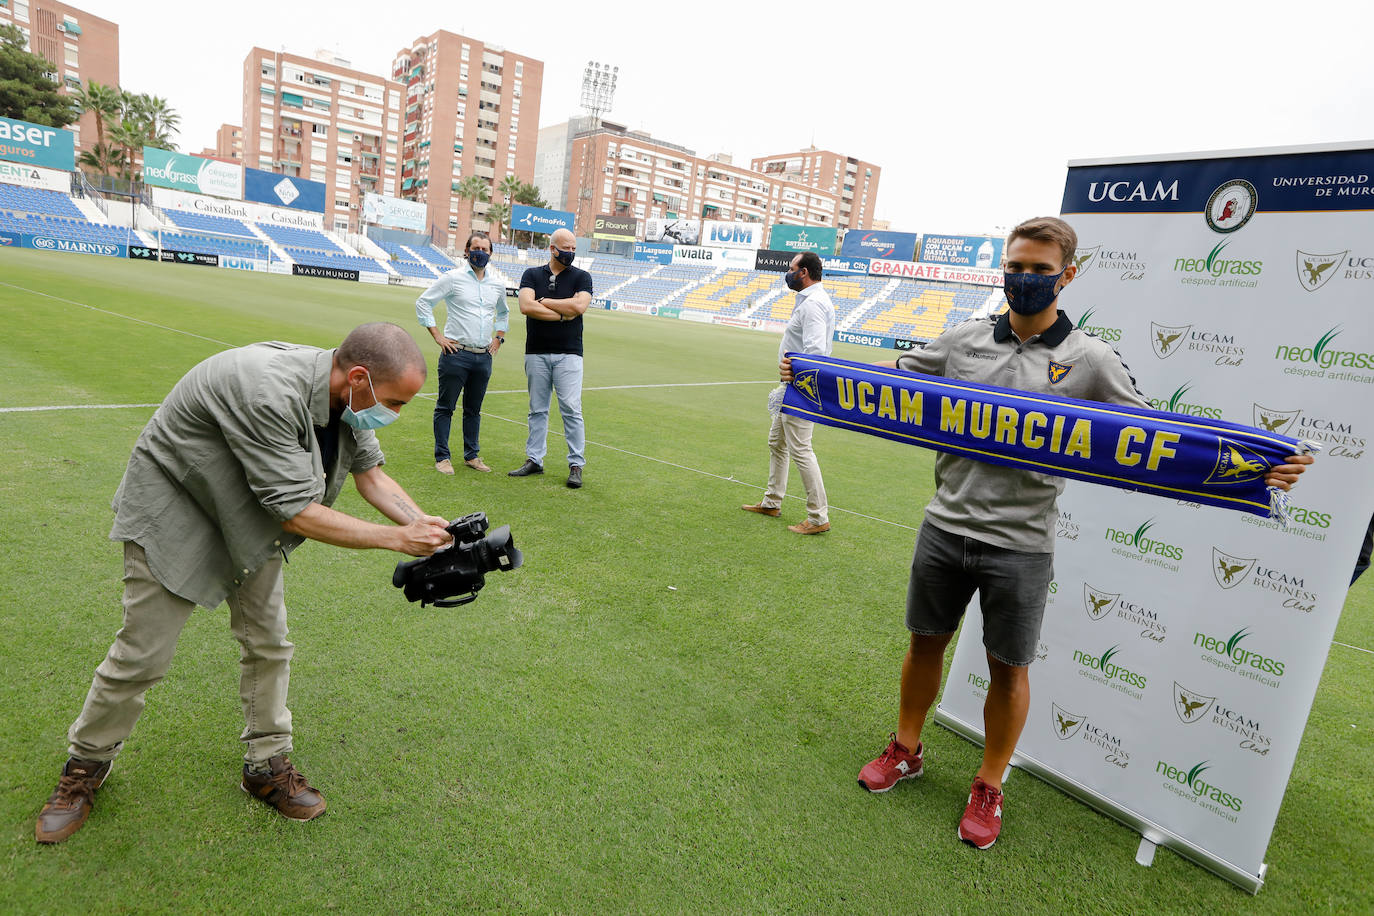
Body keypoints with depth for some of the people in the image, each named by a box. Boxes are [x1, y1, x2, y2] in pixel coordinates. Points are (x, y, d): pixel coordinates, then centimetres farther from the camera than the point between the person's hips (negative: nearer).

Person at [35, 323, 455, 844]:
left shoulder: (348, 395, -15)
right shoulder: (269, 392, -40)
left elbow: (369, 472, -2)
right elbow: (295, 511, -36)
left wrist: (423, 523, -18)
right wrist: (396, 539, -32)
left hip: (250, 519, 7)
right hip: (174, 514, -7)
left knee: (267, 642, 7)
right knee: (142, 654, 2)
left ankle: (267, 766, 24)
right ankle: (86, 764, 29)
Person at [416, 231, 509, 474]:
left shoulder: (498, 283, 12)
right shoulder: (453, 278, -2)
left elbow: (503, 312, 31)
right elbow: (423, 302, 1)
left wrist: (499, 337, 18)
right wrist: (437, 336, -5)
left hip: (484, 357, 4)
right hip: (456, 354, -4)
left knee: (473, 409, 13)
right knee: (445, 407, 2)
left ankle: (472, 455, 23)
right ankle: (442, 457, 10)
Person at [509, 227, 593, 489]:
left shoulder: (581, 277, 6)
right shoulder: (532, 275, 8)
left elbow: (579, 305, -13)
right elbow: (526, 307, -8)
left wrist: (544, 302, -5)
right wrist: (562, 314, -10)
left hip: (568, 354, -2)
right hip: (536, 353, 2)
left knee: (571, 409, -5)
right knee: (538, 409, 8)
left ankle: (576, 465, 1)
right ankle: (534, 460, 17)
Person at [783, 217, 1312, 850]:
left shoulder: (1091, 360, -3)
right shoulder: (964, 340, 4)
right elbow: (891, 378, 13)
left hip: (1020, 545, -2)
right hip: (945, 528, 3)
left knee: (1008, 668, 9)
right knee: (926, 641, 15)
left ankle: (989, 787, 31)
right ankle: (906, 750, 38)